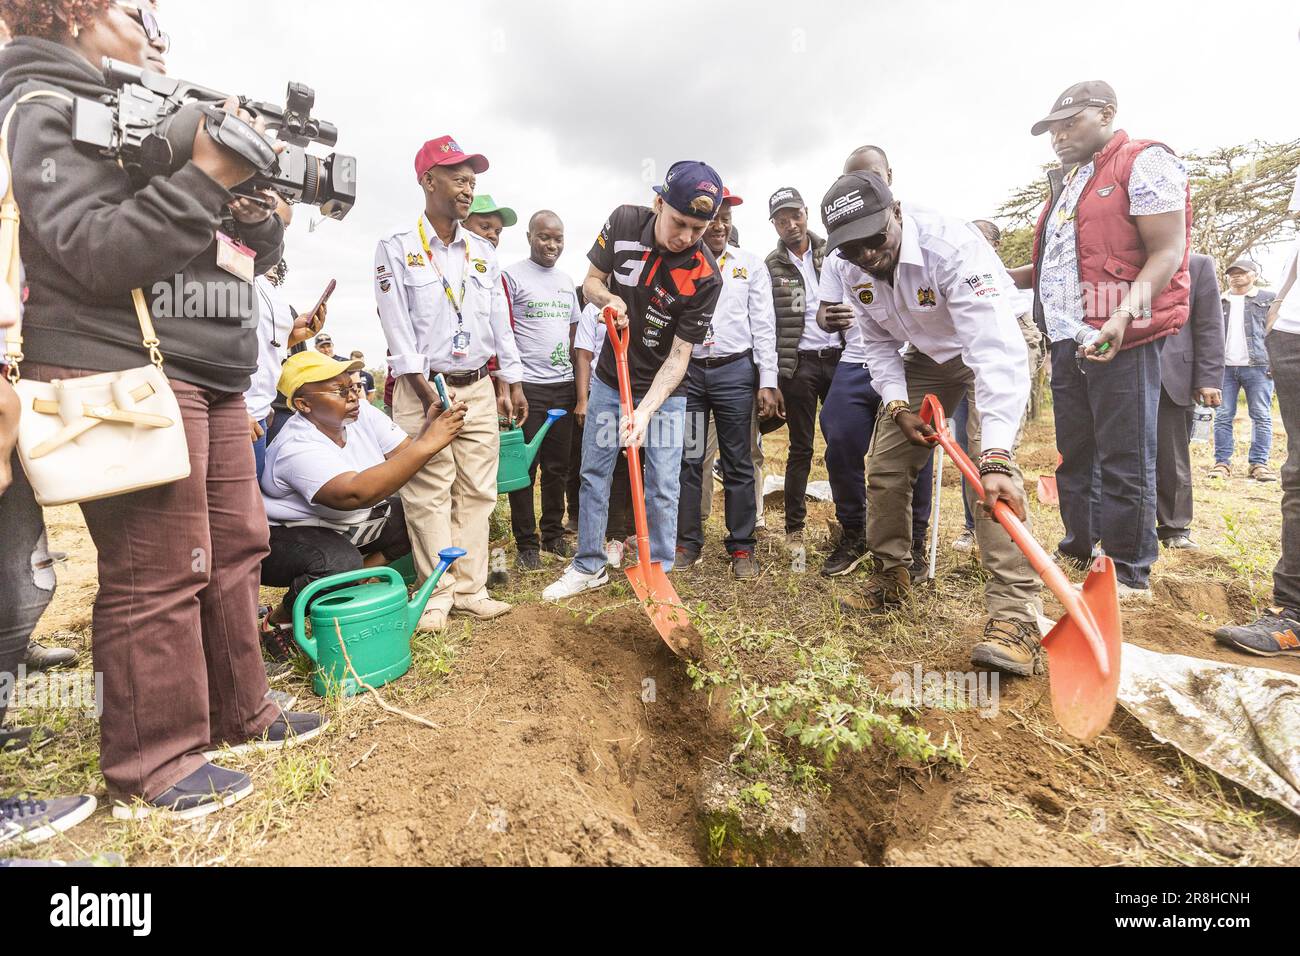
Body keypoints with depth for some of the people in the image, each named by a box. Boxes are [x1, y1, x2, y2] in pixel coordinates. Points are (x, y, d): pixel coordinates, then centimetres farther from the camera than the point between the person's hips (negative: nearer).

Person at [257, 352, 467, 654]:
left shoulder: (362, 412, -8)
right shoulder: (297, 448, -30)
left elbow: (404, 458, -14)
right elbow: (355, 493, -47)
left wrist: (430, 426, -36)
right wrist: (427, 443, -49)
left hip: (348, 525, 7)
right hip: (290, 535, -7)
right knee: (340, 563, -38)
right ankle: (278, 622, -6)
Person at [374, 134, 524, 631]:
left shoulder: (483, 252, 14)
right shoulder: (396, 247, 1)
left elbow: (500, 321, 14)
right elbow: (397, 326, -7)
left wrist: (513, 381, 9)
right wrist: (426, 389, -15)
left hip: (479, 387, 5)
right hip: (423, 388, -4)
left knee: (477, 492, 4)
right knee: (429, 495, -2)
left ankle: (469, 588, 13)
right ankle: (438, 593, 8)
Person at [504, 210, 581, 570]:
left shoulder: (566, 280, 17)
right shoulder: (511, 276, -3)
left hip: (563, 385, 6)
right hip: (528, 386, -6)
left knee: (558, 467, 11)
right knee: (525, 467, 0)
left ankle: (554, 535, 23)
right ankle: (526, 543, 10)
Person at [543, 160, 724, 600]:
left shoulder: (705, 275, -22)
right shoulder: (623, 222, -12)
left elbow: (679, 354, -21)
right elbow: (592, 281, 1)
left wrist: (646, 411, -32)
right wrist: (608, 299, -23)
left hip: (664, 390, -3)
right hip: (610, 379, 3)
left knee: (663, 486, -1)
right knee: (594, 473, 9)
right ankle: (590, 565, 25)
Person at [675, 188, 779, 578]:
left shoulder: (751, 265, 9)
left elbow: (764, 326, 4)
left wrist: (767, 382, -3)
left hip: (735, 371, 0)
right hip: (687, 370, 1)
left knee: (738, 463, 3)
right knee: (687, 460, 4)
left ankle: (742, 546, 13)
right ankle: (687, 542, 17)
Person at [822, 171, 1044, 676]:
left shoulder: (952, 246, -34)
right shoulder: (855, 271, -13)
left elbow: (996, 350, -44)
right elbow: (879, 343, 1)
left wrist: (996, 456, -54)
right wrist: (898, 405, -15)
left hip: (990, 352, -6)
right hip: (925, 359, 6)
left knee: (988, 464, -27)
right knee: (884, 464, 0)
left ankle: (1015, 614, -23)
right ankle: (891, 574, 20)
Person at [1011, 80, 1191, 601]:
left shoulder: (1144, 163, -3)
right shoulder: (1068, 181, 22)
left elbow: (1168, 252, -13)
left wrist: (1123, 314, -27)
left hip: (1121, 340, -8)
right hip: (1069, 341, 8)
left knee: (1123, 461, -4)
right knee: (1074, 454, 13)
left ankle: (1130, 574, 7)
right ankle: (1077, 552, 25)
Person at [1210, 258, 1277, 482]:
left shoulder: (1269, 299, 9)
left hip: (1258, 367, -2)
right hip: (1224, 367, 2)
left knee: (1261, 417, 0)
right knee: (1223, 417, 0)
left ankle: (1259, 463, 4)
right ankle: (1222, 462, 3)